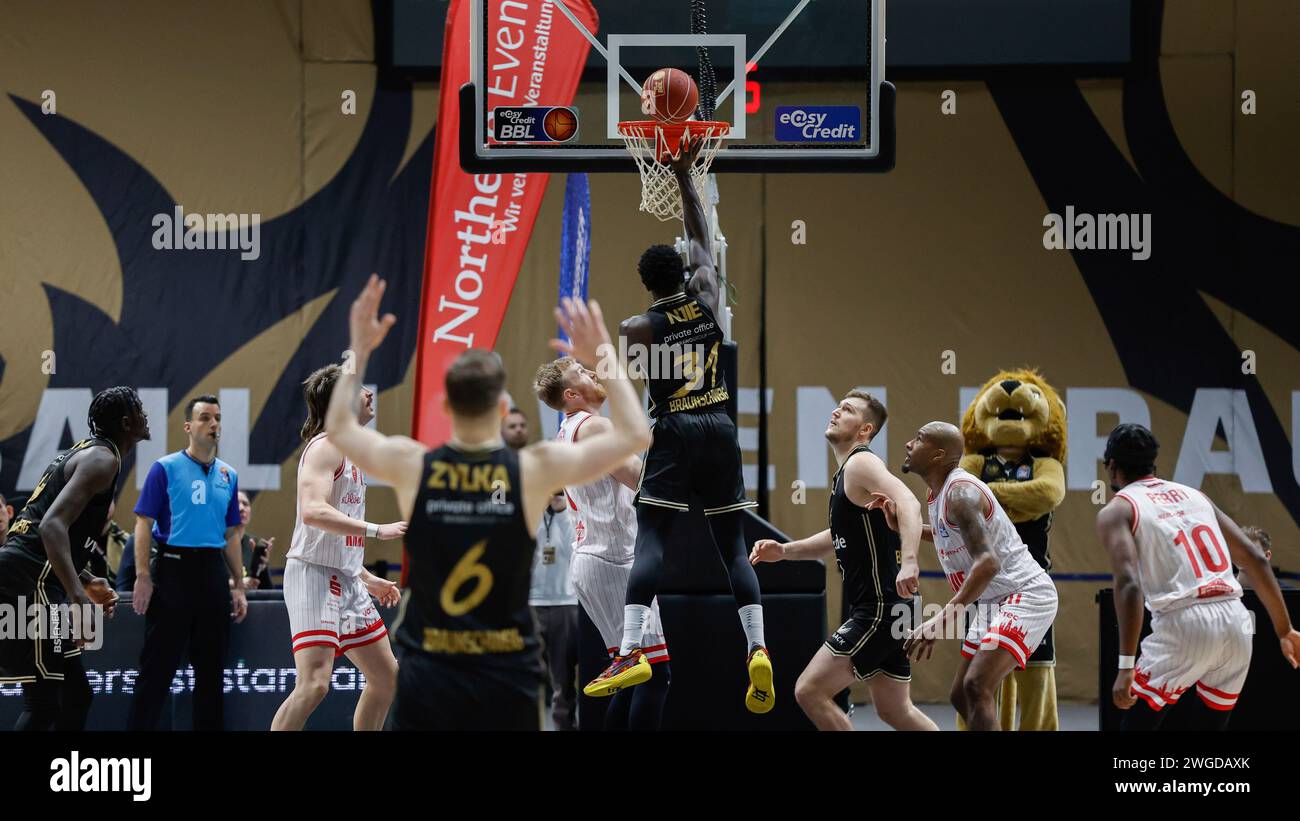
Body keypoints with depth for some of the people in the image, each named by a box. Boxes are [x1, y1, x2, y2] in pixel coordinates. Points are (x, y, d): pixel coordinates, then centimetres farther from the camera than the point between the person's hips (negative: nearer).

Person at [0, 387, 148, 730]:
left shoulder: (83, 452, 22)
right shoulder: (102, 459, -9)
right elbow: (53, 526, -24)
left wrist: (86, 582, 27)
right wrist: (78, 597, -31)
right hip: (28, 582, -10)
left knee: (76, 695, 14)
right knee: (43, 703, -11)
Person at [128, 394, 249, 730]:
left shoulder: (228, 476, 13)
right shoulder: (165, 468, -2)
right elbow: (144, 523, -5)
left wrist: (238, 587, 14)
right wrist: (143, 577, -13)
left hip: (213, 573, 5)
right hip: (173, 568, -5)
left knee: (211, 665, 8)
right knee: (158, 666, -4)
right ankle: (139, 727, -1)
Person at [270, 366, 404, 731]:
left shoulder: (348, 451, 19)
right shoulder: (325, 446, -11)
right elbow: (314, 512, -27)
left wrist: (367, 578, 25)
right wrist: (377, 530, -25)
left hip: (346, 580, 10)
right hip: (314, 576, -10)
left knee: (387, 677, 13)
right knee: (314, 684, -21)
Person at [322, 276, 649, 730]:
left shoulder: (411, 466, -4)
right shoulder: (535, 470, -9)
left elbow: (339, 428, 16)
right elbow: (635, 434, 0)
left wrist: (360, 349, 20)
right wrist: (603, 357, 5)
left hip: (428, 673, 1)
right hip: (506, 675, -1)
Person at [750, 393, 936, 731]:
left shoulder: (861, 463, -12)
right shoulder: (845, 473, 18)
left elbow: (908, 503, -30)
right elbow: (839, 538, 32)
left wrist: (908, 561, -44)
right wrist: (784, 551, 21)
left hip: (880, 608, -10)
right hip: (883, 607, 10)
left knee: (810, 690, -11)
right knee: (896, 711, 19)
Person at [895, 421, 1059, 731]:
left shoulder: (961, 493, -21)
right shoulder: (939, 492, 9)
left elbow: (988, 562, -34)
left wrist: (942, 621, -41)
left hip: (1025, 596, -11)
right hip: (994, 601, 11)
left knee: (977, 687, -25)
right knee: (962, 697, 11)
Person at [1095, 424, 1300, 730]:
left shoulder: (1116, 512, 4)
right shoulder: (1194, 495, 22)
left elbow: (1129, 584, -13)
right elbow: (1255, 559, 16)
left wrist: (1126, 665, -16)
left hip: (1184, 625, -5)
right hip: (1236, 623, 5)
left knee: (1137, 723, 10)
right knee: (1207, 725, 19)